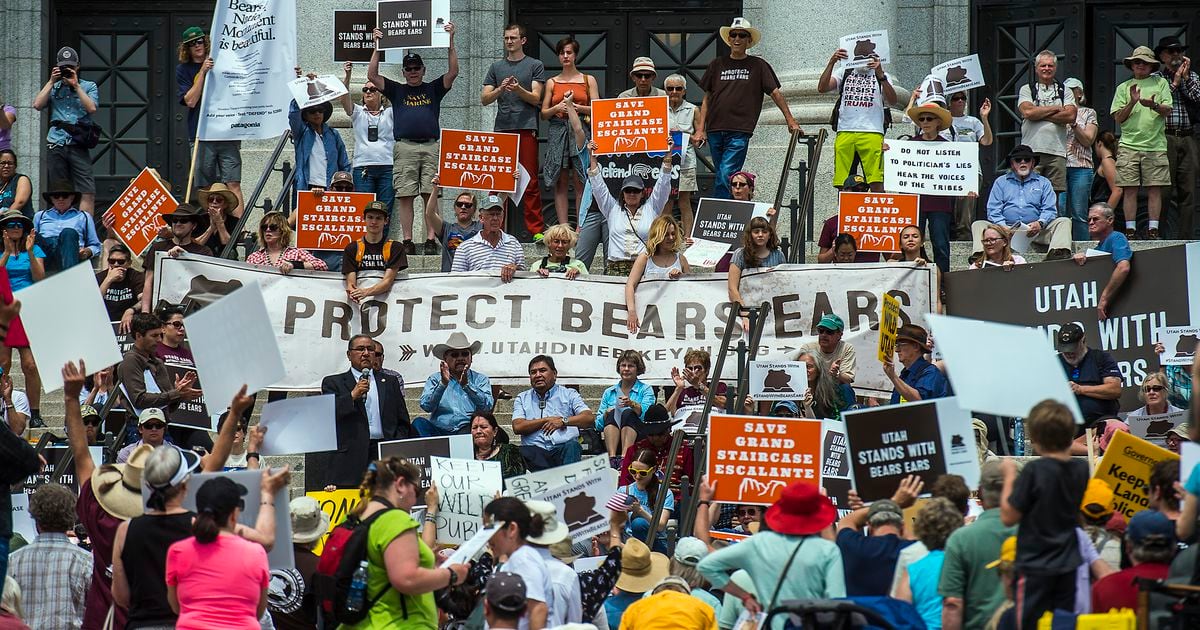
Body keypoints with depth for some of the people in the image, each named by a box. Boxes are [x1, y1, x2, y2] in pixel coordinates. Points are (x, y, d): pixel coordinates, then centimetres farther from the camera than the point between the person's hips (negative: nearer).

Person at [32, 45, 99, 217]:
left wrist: (76, 85, -4)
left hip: (79, 146, -2)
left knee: (87, 191, -13)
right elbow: (38, 105, 2)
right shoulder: (53, 88, 18)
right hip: (56, 145, 2)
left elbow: (92, 108, -5)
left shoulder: (88, 87, 12)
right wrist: (52, 82, 3)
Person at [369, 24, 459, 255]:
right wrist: (377, 47, 6)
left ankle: (431, 240, -7)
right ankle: (407, 242, -3)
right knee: (405, 197, -4)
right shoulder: (396, 90, 18)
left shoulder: (434, 89, 17)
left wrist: (450, 43, 0)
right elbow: (372, 75, 10)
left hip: (431, 147, -1)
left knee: (431, 195, -6)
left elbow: (453, 72, 5)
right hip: (405, 147, 1)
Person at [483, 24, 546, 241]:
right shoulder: (496, 67, 17)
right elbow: (484, 99, 11)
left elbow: (535, 98, 2)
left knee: (530, 180, -6)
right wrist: (501, 89, -8)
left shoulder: (535, 66, 9)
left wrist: (518, 89, -17)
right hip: (502, 129, 3)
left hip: (526, 128, -3)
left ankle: (536, 229, -6)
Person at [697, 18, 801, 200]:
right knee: (722, 177, 8)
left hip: (740, 132, -4)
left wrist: (790, 120, 4)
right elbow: (707, 98, 15)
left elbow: (775, 93, 8)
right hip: (715, 130, 4)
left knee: (726, 176, -16)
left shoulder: (758, 66, 6)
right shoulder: (717, 65, 12)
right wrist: (700, 129, 8)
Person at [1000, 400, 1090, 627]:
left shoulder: (1034, 471, -19)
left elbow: (1008, 517, -14)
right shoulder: (1081, 469, 0)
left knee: (1029, 624, 1)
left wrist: (1009, 476, -3)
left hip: (1035, 567, -6)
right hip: (1067, 565, 6)